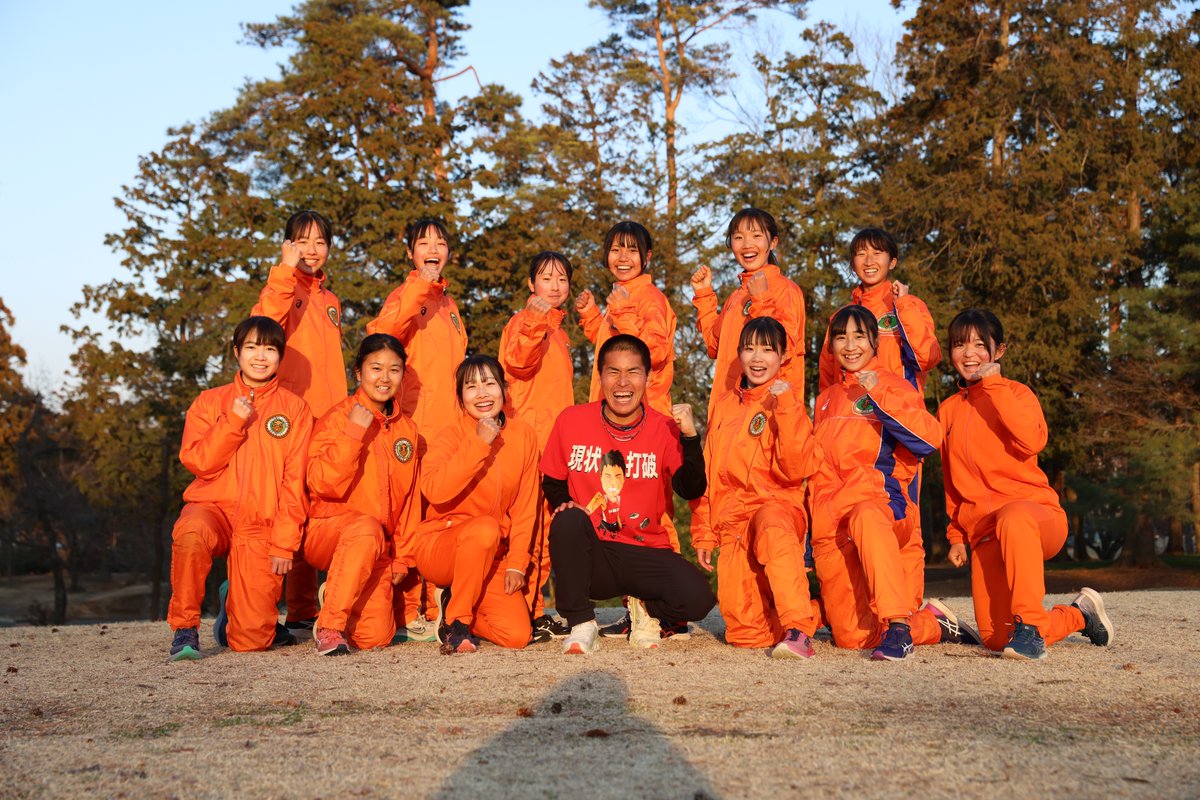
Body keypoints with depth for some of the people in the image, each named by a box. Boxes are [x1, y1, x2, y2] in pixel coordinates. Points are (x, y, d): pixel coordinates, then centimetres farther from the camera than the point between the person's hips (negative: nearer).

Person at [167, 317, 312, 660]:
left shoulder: (295, 408, 6)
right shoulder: (210, 401, 10)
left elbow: (295, 480, 1)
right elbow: (197, 461, -2)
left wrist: (284, 542, -6)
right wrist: (233, 421, -13)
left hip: (262, 526, 0)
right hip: (213, 507, 1)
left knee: (251, 639, -11)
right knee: (191, 534, -39)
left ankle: (233, 600, 27)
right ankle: (185, 628, -16)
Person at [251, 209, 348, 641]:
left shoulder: (330, 301, 22)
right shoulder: (282, 286, 3)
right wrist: (286, 270, -19)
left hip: (327, 419, 6)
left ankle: (305, 612, 12)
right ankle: (301, 613, -4)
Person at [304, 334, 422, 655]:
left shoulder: (407, 429, 11)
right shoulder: (337, 418, -4)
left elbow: (409, 499, 15)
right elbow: (323, 485, -17)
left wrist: (402, 557, 9)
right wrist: (353, 433, -23)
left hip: (376, 549, 5)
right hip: (328, 531, -5)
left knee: (376, 637, -10)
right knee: (367, 527, -39)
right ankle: (330, 625, -27)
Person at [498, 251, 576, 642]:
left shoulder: (558, 328, 23)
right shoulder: (525, 319, -3)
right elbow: (517, 361, -24)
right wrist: (536, 323, -38)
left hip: (556, 435, 9)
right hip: (529, 433, -9)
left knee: (547, 525, 10)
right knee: (529, 522, -9)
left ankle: (536, 609, 18)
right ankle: (527, 610, -6)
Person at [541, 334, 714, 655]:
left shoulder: (664, 429, -1)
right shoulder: (571, 421, -1)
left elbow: (691, 490, -13)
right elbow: (552, 482, 12)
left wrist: (689, 436, -24)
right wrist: (564, 505, -10)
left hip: (646, 554, 0)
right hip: (589, 556, 0)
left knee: (697, 597, -27)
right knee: (567, 521, -34)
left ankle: (647, 610, 11)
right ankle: (581, 624, -14)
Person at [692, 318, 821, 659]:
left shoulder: (788, 405, 3)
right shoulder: (722, 407, 17)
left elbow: (796, 469, -13)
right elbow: (707, 475, 21)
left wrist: (786, 409, -19)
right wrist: (703, 534, 18)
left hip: (777, 505, -5)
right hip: (731, 519, 5)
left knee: (773, 530, -43)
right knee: (744, 634, -4)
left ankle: (798, 629, -42)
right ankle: (814, 611, 22)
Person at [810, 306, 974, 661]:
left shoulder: (892, 386, 4)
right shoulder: (826, 399, 22)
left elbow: (929, 438, -14)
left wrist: (879, 395, -19)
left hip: (879, 502, -5)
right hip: (829, 528, 5)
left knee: (865, 516, -45)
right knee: (851, 636, -5)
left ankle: (898, 626, -44)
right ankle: (933, 624, 17)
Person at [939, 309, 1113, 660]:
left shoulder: (1015, 393, 2)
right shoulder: (948, 410, 15)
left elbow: (1031, 441, -21)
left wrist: (994, 386, -18)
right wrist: (956, 535, 18)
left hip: (1035, 513, -4)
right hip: (984, 530, 5)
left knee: (1012, 517, -43)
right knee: (994, 637, -9)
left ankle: (1030, 625, -32)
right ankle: (1078, 614, 18)